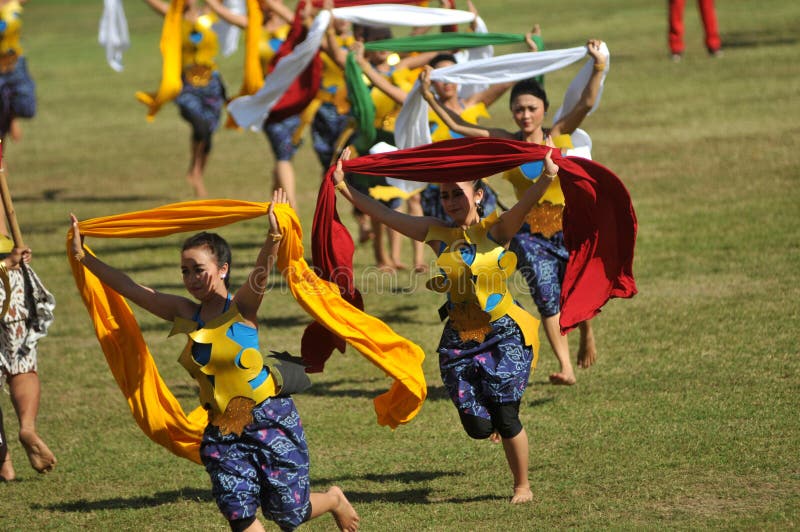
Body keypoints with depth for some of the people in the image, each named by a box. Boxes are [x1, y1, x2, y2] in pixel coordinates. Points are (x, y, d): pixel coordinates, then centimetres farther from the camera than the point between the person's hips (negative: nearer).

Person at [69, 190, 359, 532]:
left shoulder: (241, 308, -11)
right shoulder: (184, 314, 3)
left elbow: (261, 272, -30)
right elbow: (129, 288, 5)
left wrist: (273, 238, -50)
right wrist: (83, 256, 2)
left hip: (270, 419, -5)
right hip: (221, 429, 5)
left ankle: (334, 500, 37)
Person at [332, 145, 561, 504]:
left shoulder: (496, 230, -6)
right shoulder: (437, 234, 3)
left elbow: (525, 204, -25)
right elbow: (384, 214, 2)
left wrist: (545, 179, -44)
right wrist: (343, 187, -4)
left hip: (503, 335, -3)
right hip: (458, 340, 3)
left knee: (506, 418, -3)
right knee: (478, 426, 0)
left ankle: (522, 486, 20)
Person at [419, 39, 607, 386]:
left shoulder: (558, 136, -5)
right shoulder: (505, 142, -1)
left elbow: (586, 104, -17)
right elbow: (457, 126, -2)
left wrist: (598, 68, -30)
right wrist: (429, 97, -9)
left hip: (568, 228, -1)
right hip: (530, 233, 1)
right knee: (546, 295, -11)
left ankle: (586, 337, 41)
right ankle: (565, 367, -9)